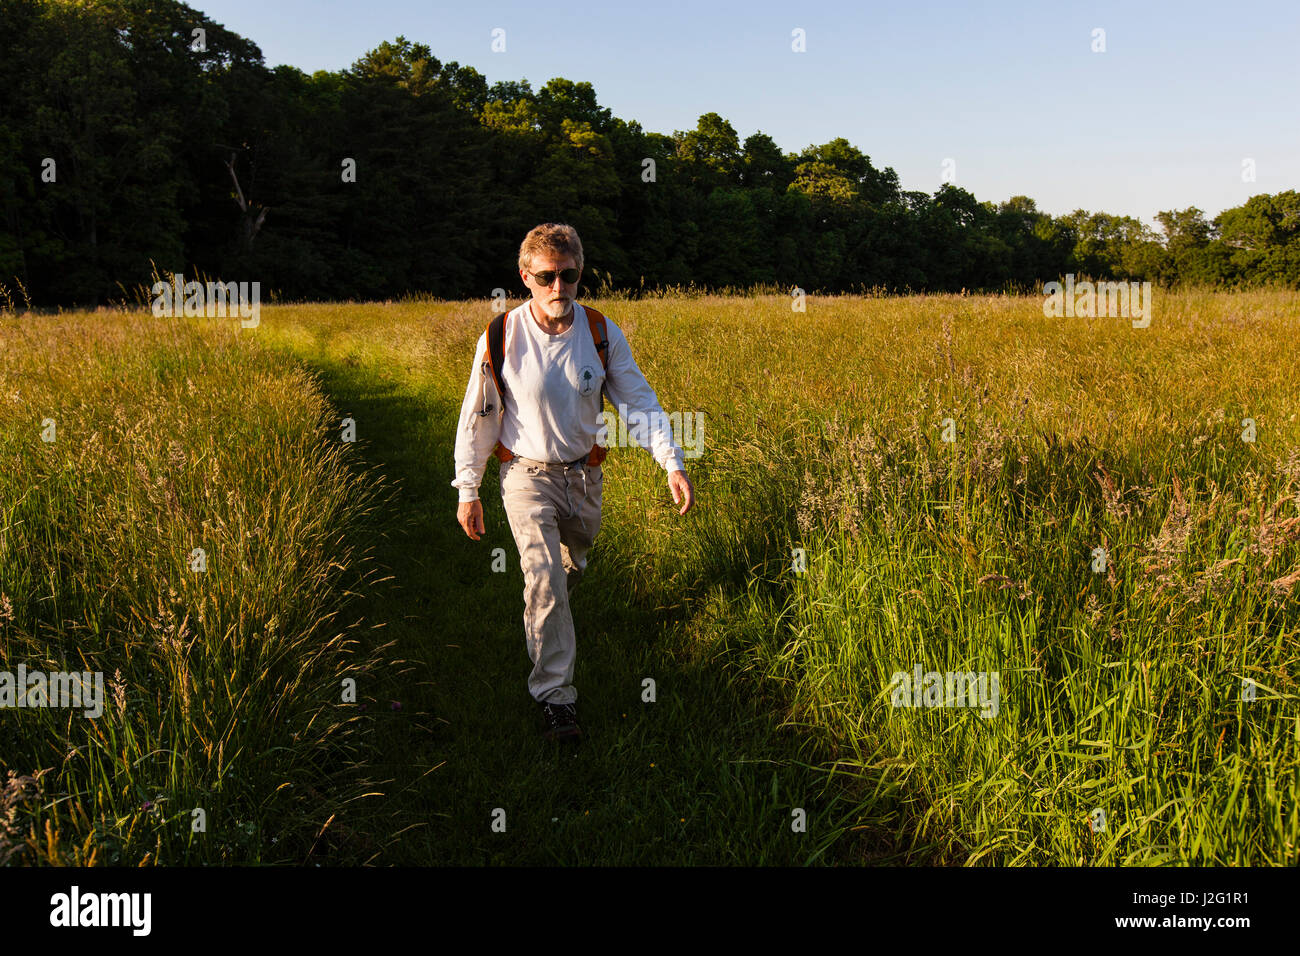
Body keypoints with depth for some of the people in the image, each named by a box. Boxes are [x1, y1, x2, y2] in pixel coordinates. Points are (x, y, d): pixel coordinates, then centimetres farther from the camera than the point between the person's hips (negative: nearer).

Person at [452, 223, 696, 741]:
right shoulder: (502, 339, -15)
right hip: (527, 474, -3)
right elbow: (477, 418, -6)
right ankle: (554, 695, -5)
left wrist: (672, 463, -20)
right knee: (544, 578, -15)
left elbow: (639, 402, -7)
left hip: (583, 474, 3)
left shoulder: (603, 334, -10)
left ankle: (542, 614, 57)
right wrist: (468, 490, -3)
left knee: (573, 562, 22)